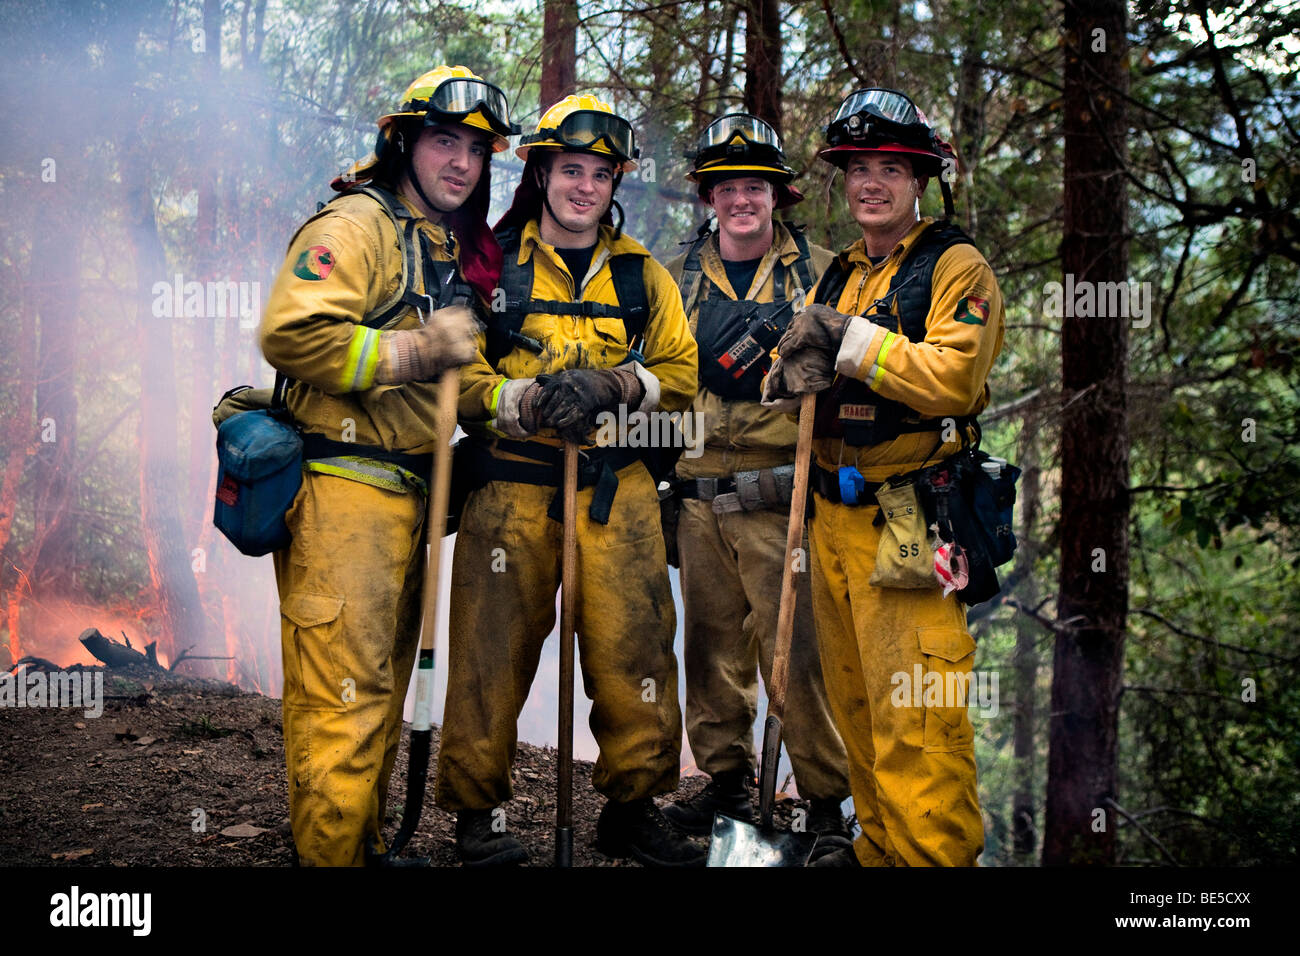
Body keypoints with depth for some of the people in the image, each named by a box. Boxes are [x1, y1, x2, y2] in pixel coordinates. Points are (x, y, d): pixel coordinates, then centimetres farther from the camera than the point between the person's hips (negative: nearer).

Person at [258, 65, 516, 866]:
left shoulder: (457, 252, 20)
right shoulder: (357, 226, -8)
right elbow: (291, 334, -22)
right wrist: (413, 353, -19)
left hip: (410, 493, 9)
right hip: (342, 490, -9)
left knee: (384, 689, 17)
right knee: (344, 695, -8)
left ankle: (367, 842, 29)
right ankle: (329, 852, 2)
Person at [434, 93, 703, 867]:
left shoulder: (642, 276, 14)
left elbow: (680, 375, 10)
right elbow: (457, 375, 0)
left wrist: (612, 387, -9)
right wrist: (525, 401, -18)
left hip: (618, 491, 2)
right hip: (512, 488, -2)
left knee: (635, 650, -1)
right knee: (494, 655, 0)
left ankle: (634, 808, 16)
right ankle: (478, 810, 16)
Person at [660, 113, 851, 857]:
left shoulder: (821, 274, 5)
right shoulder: (678, 280, 14)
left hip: (782, 500, -3)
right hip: (700, 501, 4)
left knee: (798, 649, -6)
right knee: (713, 647, 10)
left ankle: (827, 801, 7)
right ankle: (726, 782, 25)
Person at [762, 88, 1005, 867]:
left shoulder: (956, 268, -5)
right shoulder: (839, 277, 18)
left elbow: (952, 377, -21)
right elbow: (787, 374, 14)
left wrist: (849, 339, -17)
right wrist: (794, 372, -10)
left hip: (911, 524, -7)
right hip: (836, 513, 8)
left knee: (914, 721, -8)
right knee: (856, 701, 15)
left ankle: (935, 853, 2)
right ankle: (880, 847, 27)